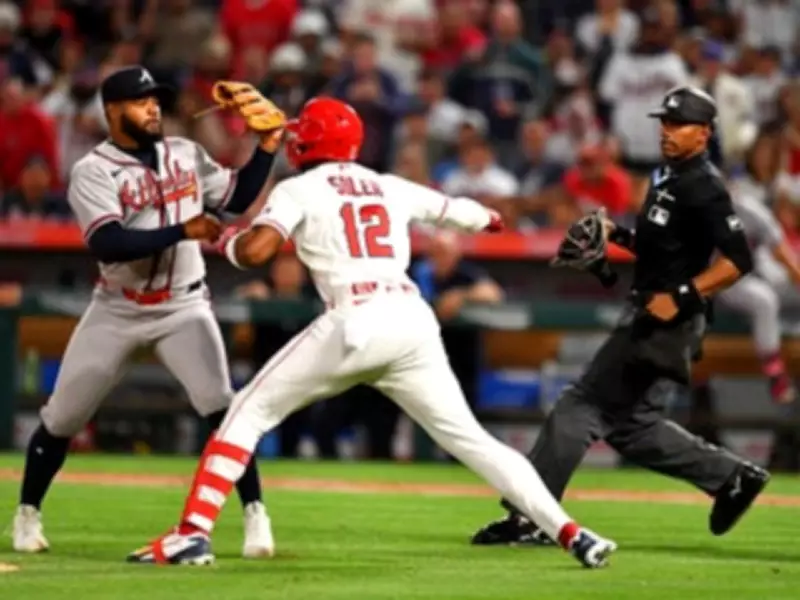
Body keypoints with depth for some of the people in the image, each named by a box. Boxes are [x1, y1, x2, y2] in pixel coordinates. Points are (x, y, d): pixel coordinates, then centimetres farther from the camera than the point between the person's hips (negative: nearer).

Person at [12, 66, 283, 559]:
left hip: (183, 306, 2)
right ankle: (28, 513, 26)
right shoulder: (94, 172, -14)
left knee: (222, 406, -18)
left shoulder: (186, 155, 2)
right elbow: (107, 244, -28)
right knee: (61, 419, 6)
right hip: (117, 310, -2)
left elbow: (239, 198, 7)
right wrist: (182, 231, -34)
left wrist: (268, 144, -4)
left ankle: (255, 513, -12)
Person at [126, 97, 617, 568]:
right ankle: (569, 532, 0)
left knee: (250, 412, 7)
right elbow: (454, 210, 39)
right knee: (468, 438, 11)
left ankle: (193, 534, -4)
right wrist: (487, 217, 63)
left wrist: (227, 241, 19)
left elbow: (254, 251, -6)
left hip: (357, 321, -5)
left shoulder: (300, 190, 8)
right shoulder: (390, 188, 23)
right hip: (415, 319, 5)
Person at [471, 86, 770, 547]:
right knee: (630, 422, 16)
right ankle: (731, 476, 24)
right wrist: (620, 236, 10)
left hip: (669, 320, -10)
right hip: (648, 315, 10)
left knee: (583, 406, -12)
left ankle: (530, 518, -12)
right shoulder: (667, 177, 15)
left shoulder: (704, 188, -14)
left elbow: (738, 260, -23)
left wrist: (681, 297, -29)